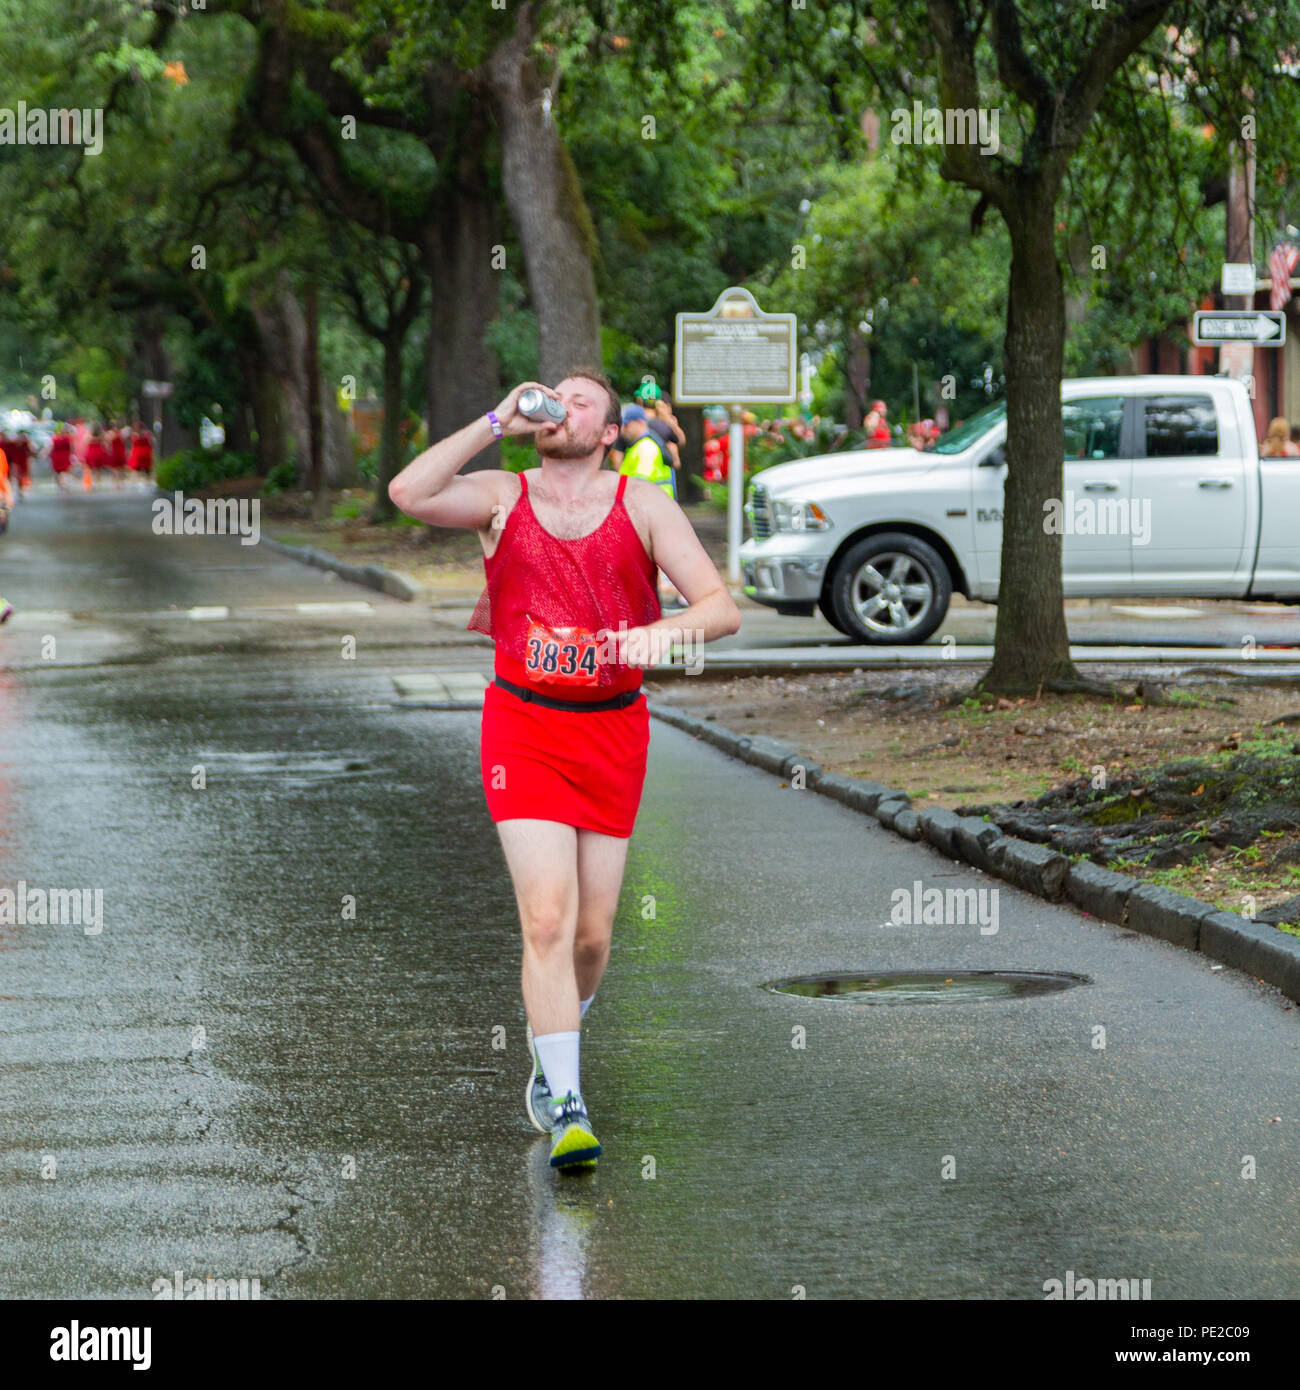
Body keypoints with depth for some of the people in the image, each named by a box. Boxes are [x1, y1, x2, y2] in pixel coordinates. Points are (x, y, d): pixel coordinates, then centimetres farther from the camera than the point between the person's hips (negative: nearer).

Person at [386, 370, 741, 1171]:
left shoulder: (642, 505, 0)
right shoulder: (503, 497, 1)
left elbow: (722, 607, -7)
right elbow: (408, 494, -18)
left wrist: (664, 631, -28)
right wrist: (498, 423, -14)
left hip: (613, 729, 2)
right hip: (523, 726, -2)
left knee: (593, 933, 7)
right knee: (548, 918, -15)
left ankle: (551, 1063, 35)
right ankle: (565, 1107, -14)